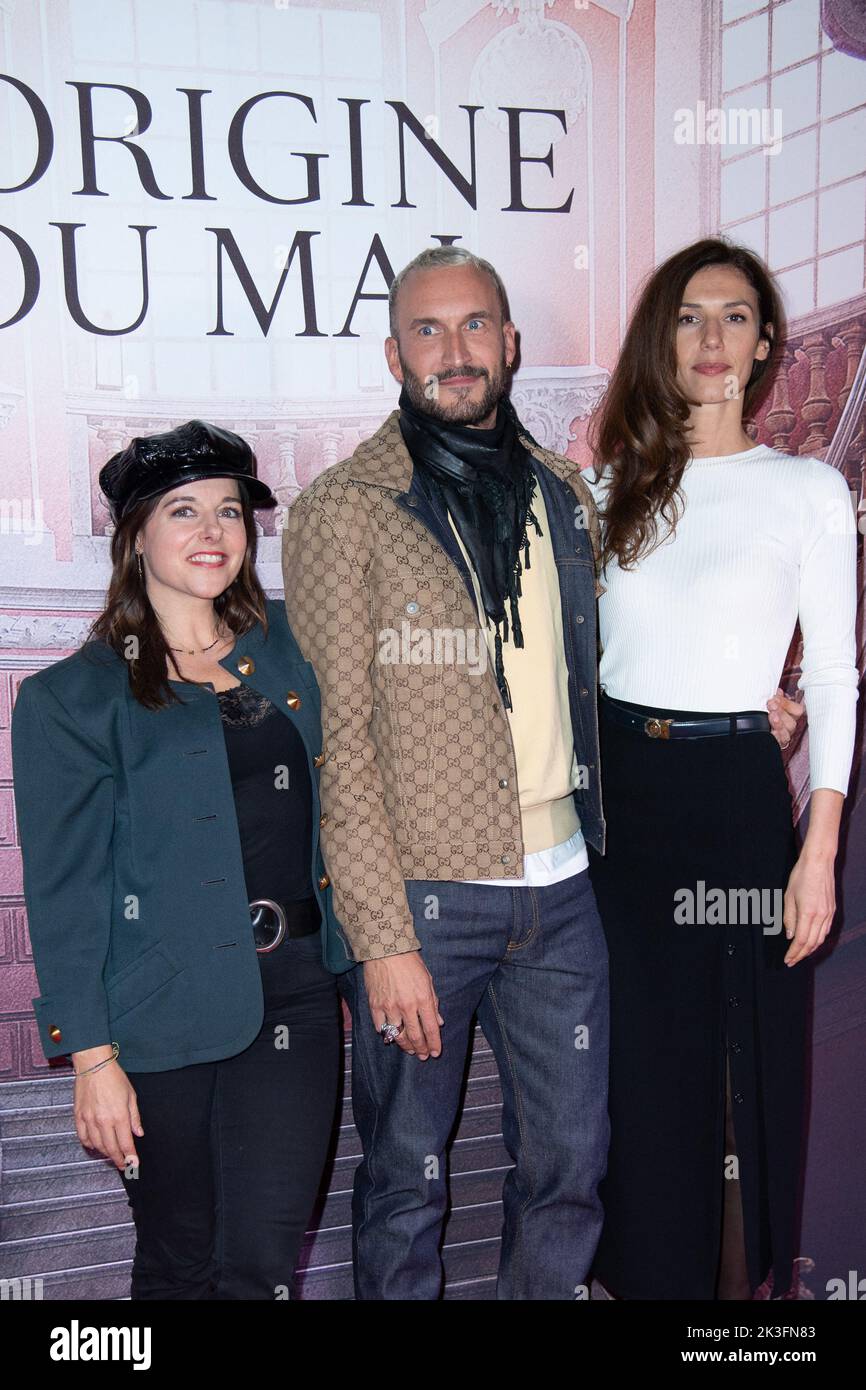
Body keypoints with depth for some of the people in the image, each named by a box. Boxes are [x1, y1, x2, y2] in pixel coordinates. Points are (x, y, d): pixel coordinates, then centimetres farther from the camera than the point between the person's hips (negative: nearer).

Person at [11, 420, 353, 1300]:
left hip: (293, 992, 3)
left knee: (263, 1259, -1)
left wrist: (348, 967, 11)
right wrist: (92, 1056, -9)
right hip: (164, 1014, -2)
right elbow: (64, 891, -6)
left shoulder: (287, 649, 9)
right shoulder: (71, 698, -3)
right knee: (180, 1261, 11)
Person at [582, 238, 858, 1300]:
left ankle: (747, 1274, 28)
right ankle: (643, 1269, 28)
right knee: (635, 1061, 10)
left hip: (740, 792, -2)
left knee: (745, 1058, 7)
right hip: (618, 785, 3)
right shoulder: (611, 485, 8)